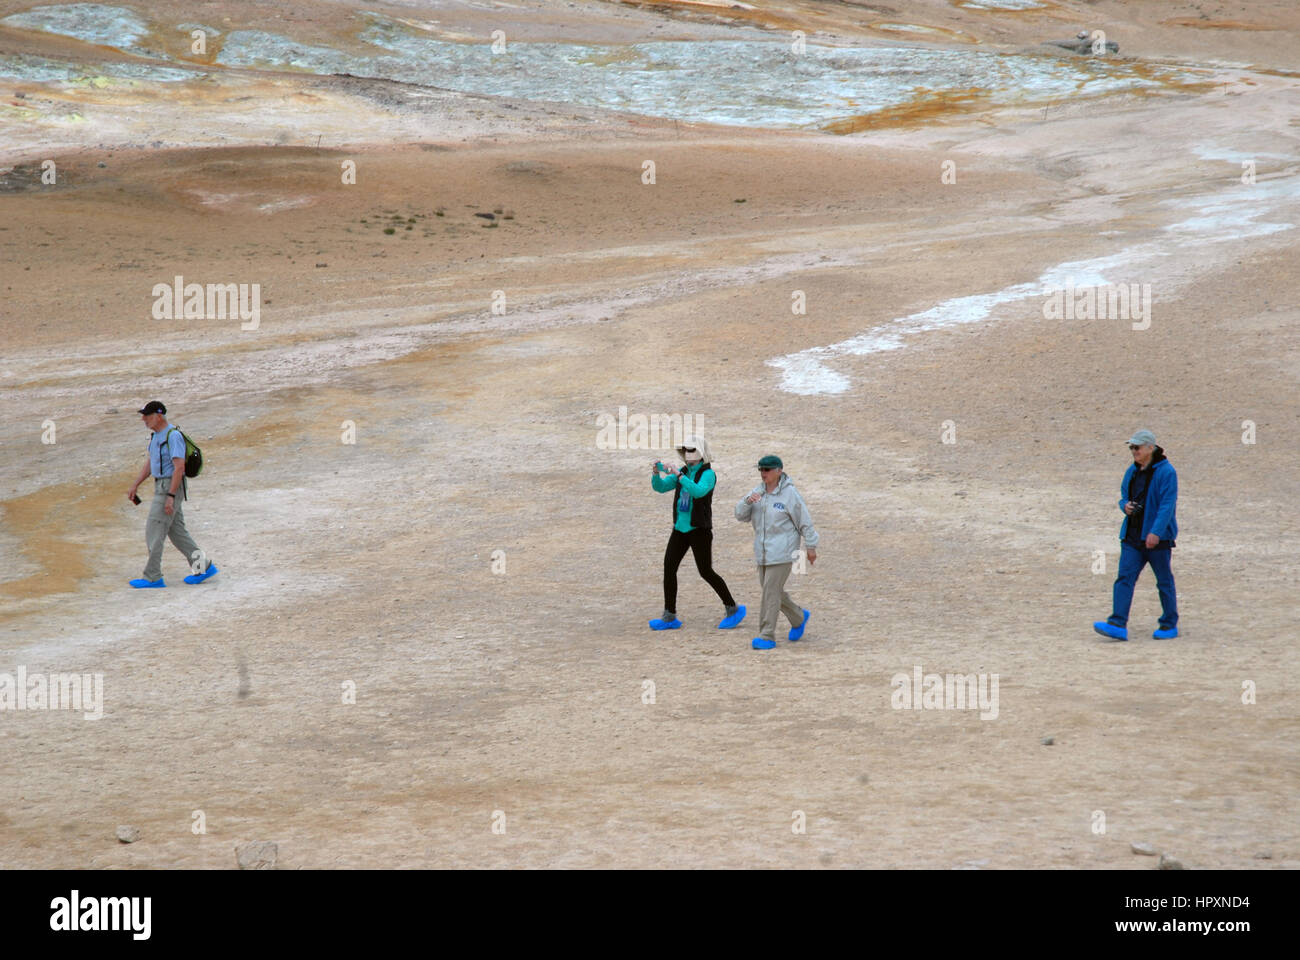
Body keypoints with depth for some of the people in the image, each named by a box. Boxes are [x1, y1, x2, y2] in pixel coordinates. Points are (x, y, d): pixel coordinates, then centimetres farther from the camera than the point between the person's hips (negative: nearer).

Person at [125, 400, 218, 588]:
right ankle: (203, 566, 18)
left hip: (171, 486, -10)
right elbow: (149, 462, 23)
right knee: (176, 530, 13)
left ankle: (152, 577, -3)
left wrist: (171, 496, -26)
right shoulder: (155, 435, 13)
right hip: (161, 486, 10)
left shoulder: (173, 436, -18)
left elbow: (179, 467, -23)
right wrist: (135, 485, 21)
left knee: (154, 531, -8)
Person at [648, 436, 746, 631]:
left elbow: (698, 491, -29)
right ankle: (669, 617, 4)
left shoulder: (708, 474, -10)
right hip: (680, 528, 7)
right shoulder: (683, 472, 10)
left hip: (699, 529, -7)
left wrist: (678, 475, -34)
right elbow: (660, 487, 3)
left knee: (706, 572, -3)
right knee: (668, 568, -1)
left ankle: (733, 609, 13)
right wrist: (656, 473, -17)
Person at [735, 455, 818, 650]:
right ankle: (799, 618, 36)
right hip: (763, 551, 7)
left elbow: (804, 521, -6)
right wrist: (748, 501, -19)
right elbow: (740, 515, 1)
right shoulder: (758, 492, 7)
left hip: (782, 551, -7)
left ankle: (767, 636, -7)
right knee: (771, 590, 14)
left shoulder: (789, 494, -11)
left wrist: (811, 546, -4)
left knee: (771, 591, -10)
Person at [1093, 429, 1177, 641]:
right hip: (1132, 536, 6)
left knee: (1164, 580, 5)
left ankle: (1169, 625, 18)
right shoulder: (1132, 471, 11)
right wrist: (1125, 506, -3)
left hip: (1158, 538, -6)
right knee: (1124, 578, -5)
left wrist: (1156, 532, -26)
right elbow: (1124, 496, 22)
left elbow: (1167, 504, -18)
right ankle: (1118, 625, -12)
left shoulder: (1166, 472, -11)